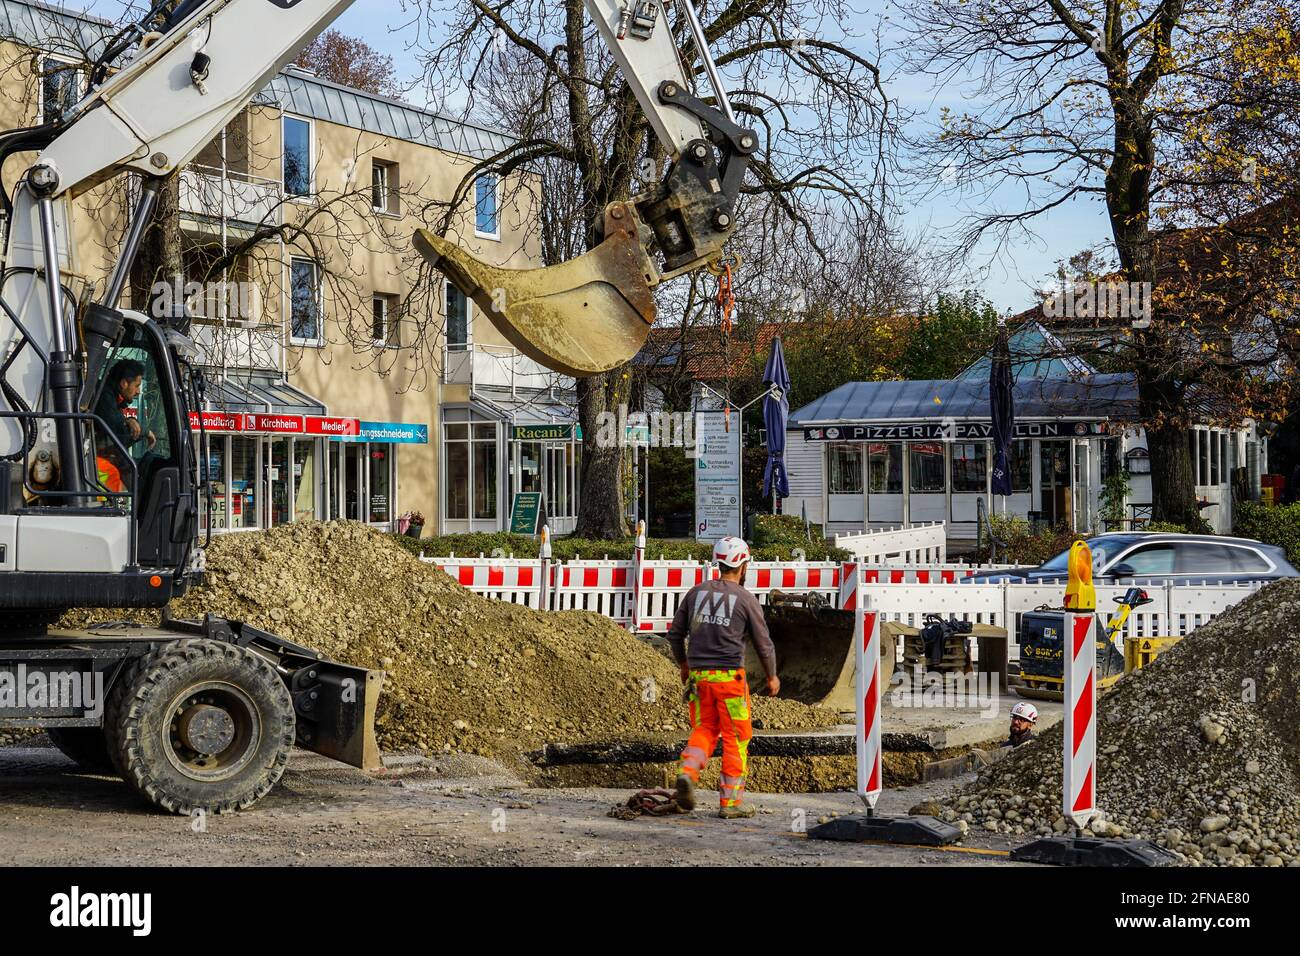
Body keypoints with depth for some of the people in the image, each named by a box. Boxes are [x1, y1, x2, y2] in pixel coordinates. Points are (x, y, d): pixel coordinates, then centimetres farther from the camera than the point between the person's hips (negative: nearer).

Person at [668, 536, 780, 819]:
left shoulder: (696, 592, 6)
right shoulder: (746, 599, -5)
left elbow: (675, 634, 12)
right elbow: (763, 643, 1)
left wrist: (683, 664, 29)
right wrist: (772, 676, 17)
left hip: (698, 675, 4)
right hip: (729, 676, -4)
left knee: (704, 730, 17)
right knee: (736, 739, 6)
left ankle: (688, 772, -10)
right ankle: (730, 802, 6)